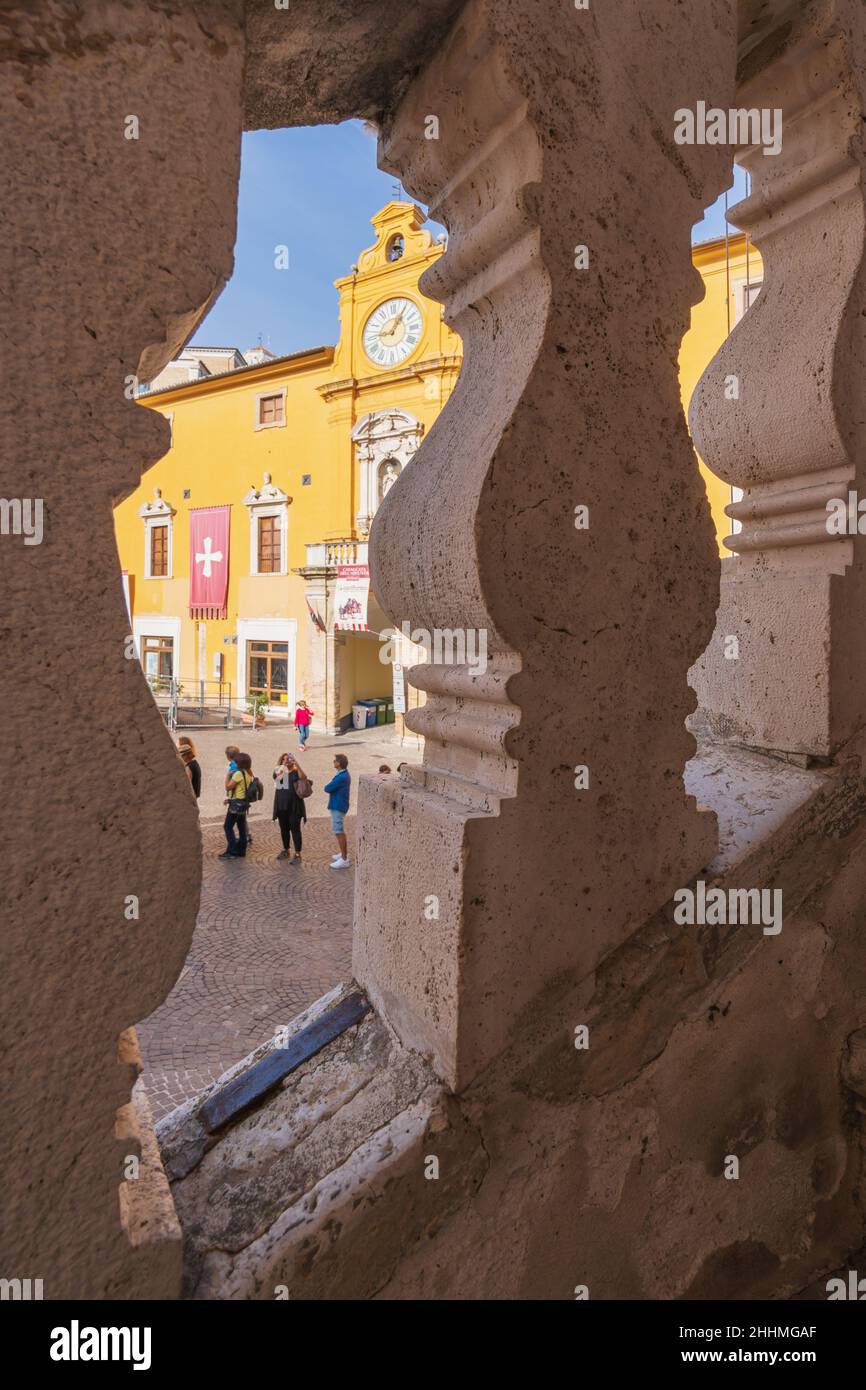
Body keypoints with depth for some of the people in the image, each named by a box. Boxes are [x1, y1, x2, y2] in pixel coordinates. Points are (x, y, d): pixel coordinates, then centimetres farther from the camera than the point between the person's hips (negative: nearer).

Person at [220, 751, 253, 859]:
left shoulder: (238, 773, -18)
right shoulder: (248, 773, 10)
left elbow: (228, 787, -18)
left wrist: (228, 775, -10)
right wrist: (230, 798, 15)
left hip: (236, 803, -9)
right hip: (243, 802, 9)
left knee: (228, 827, -3)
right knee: (241, 827, 12)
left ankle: (232, 851, -6)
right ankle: (241, 850, 16)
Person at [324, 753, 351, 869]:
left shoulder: (342, 777, -25)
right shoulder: (345, 774, 7)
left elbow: (327, 788, -18)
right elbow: (334, 787, 12)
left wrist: (327, 785, 1)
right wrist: (330, 786, -7)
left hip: (338, 807, -10)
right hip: (338, 805, 10)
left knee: (339, 832, -4)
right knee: (340, 831, 22)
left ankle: (344, 860, 1)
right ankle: (344, 853, 36)